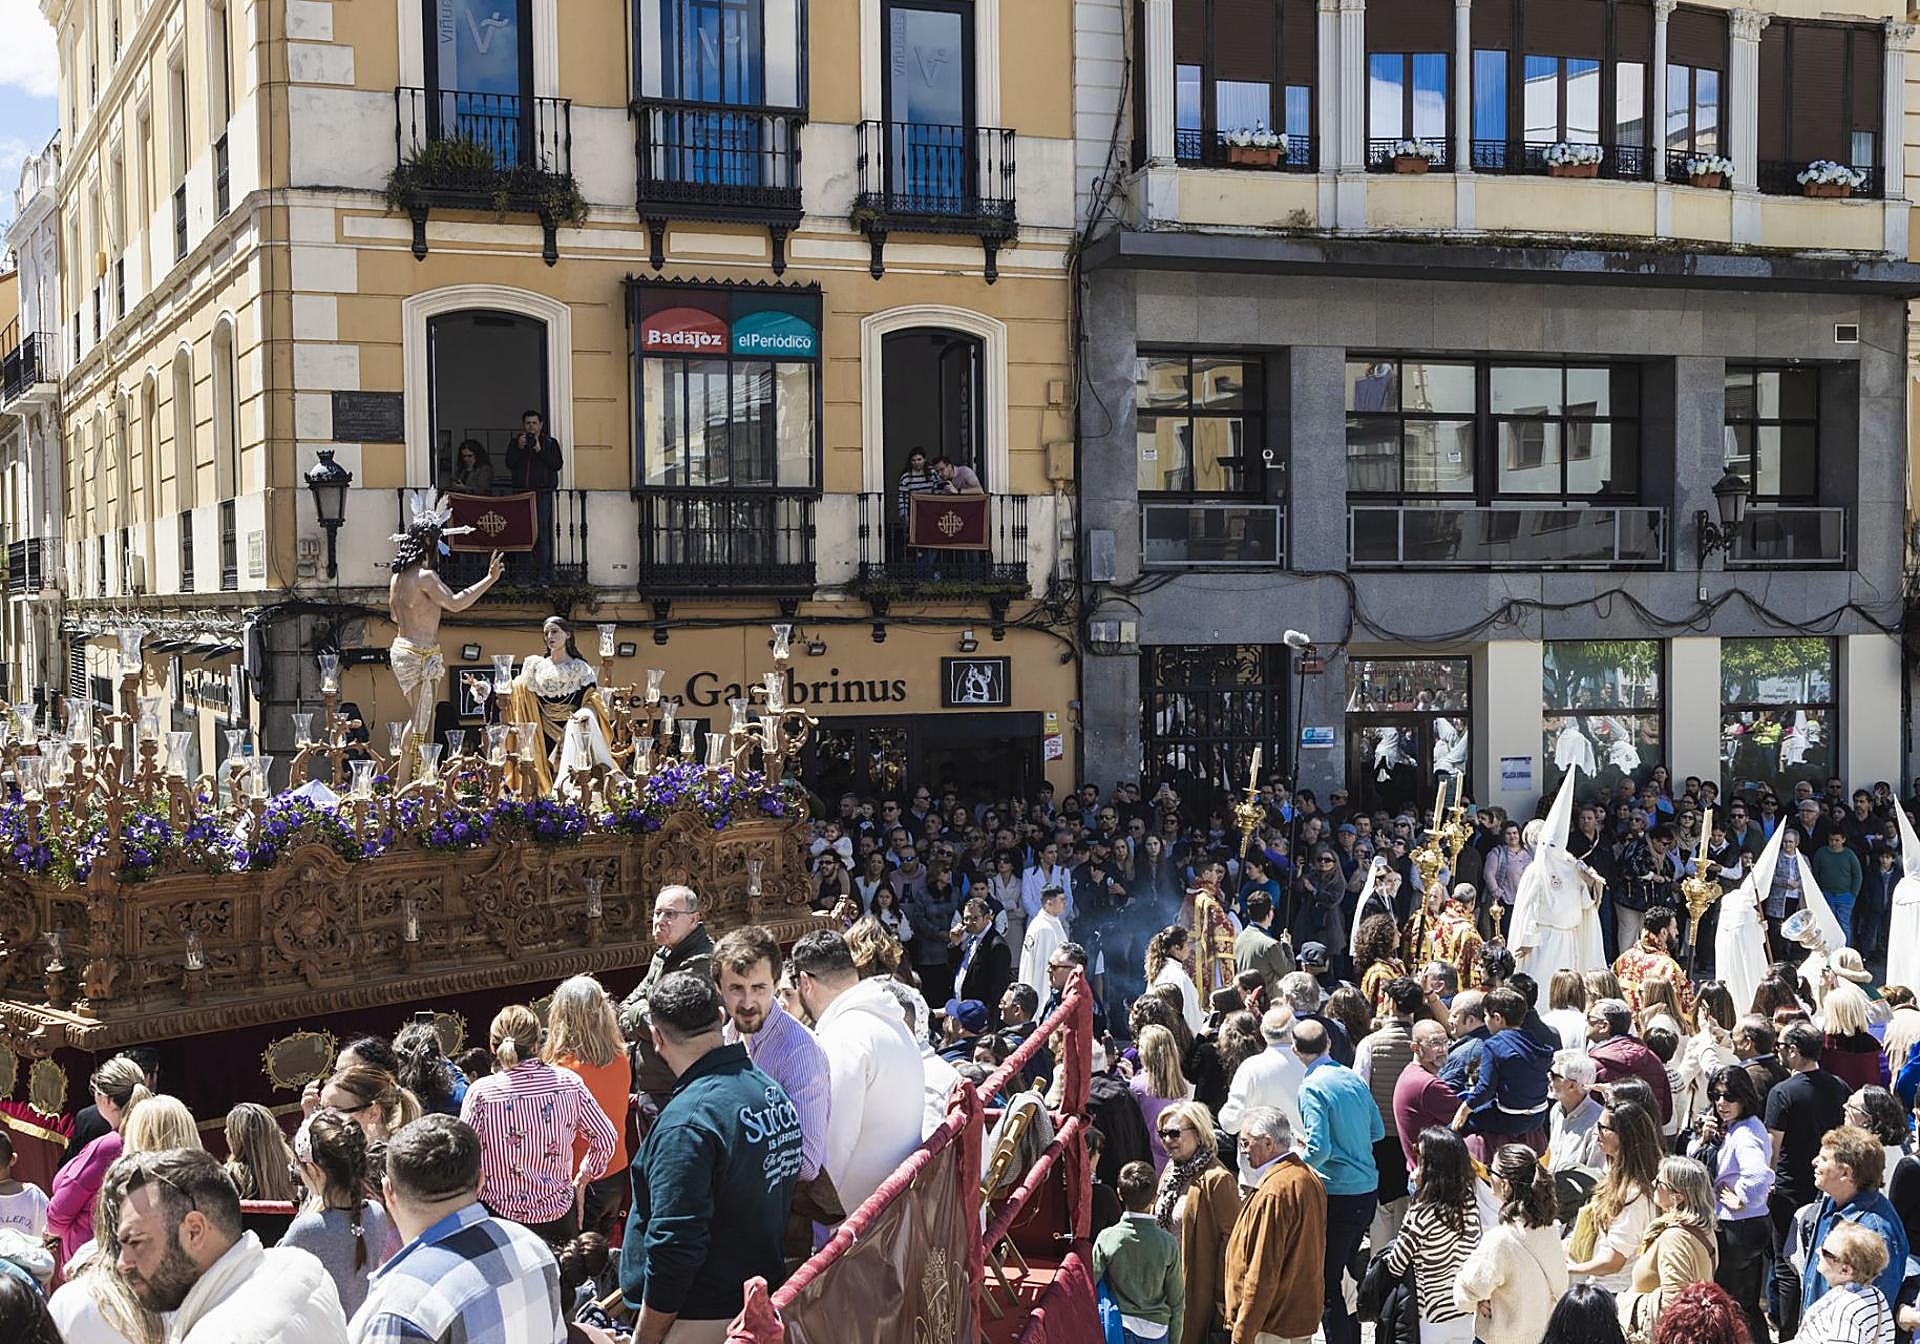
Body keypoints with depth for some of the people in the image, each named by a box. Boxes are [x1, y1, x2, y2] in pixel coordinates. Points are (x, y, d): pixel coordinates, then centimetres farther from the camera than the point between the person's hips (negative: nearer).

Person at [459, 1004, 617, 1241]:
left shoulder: (481, 1093, -13)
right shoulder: (568, 1082, -5)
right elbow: (606, 1138, 3)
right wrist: (587, 1174, 19)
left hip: (501, 1215, -3)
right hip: (560, 1212, 3)